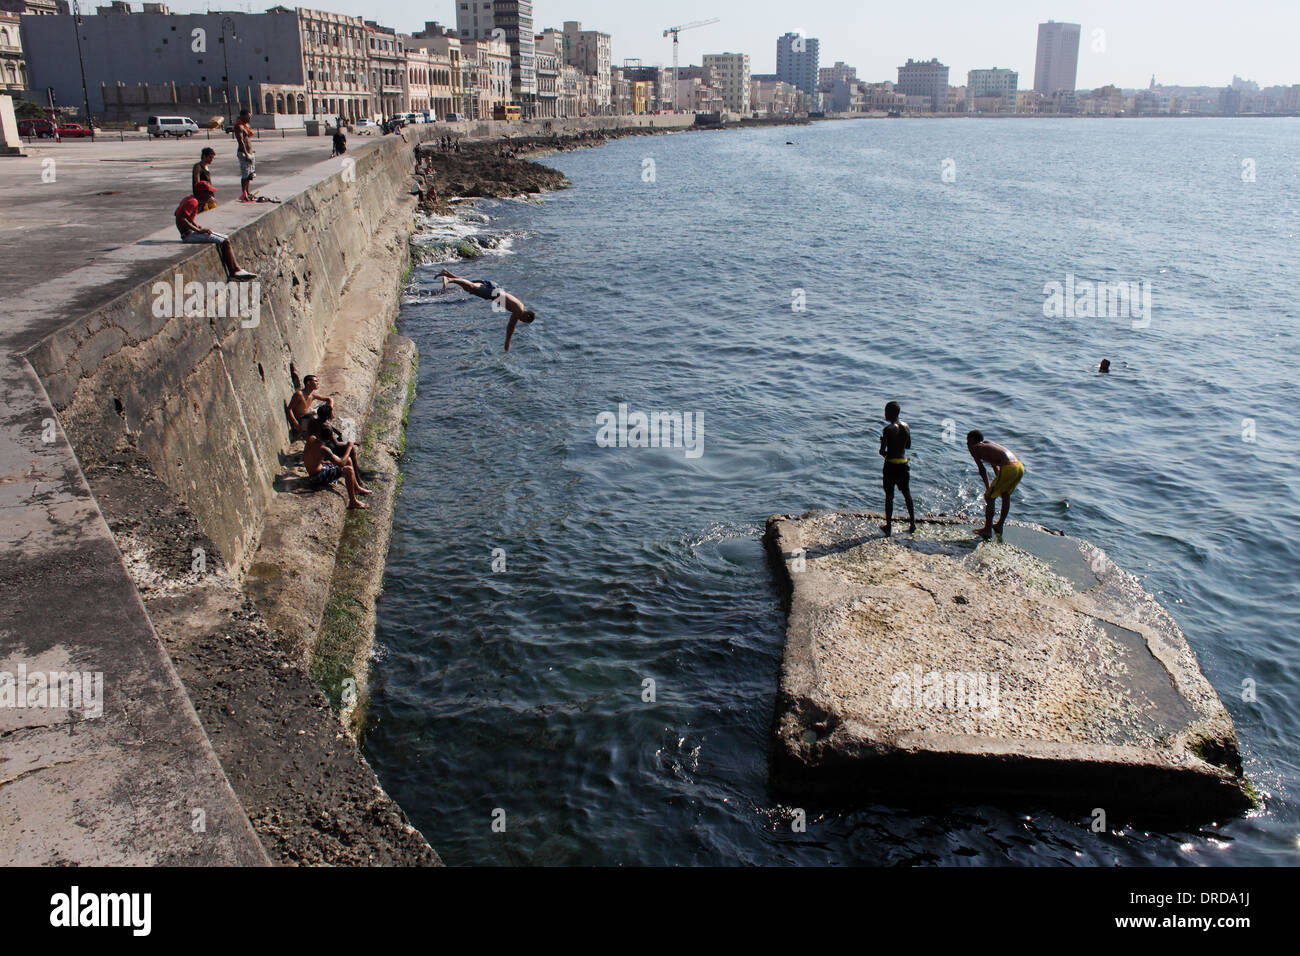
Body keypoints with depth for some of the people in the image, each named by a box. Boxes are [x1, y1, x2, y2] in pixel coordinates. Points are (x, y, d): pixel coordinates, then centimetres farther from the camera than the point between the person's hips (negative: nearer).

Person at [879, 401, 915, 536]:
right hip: (904, 464, 6)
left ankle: (889, 527, 8)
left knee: (889, 496, 4)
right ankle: (912, 524, 26)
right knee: (907, 494, 18)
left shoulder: (888, 429, -17)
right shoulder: (905, 426, 2)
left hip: (891, 464, -6)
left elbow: (882, 451, -17)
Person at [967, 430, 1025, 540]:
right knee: (1006, 495, 28)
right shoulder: (988, 445, 32)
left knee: (989, 497, 7)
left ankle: (987, 530, 13)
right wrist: (997, 484, 38)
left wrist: (988, 488, 9)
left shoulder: (974, 448, 8)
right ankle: (1000, 526, 40)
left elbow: (982, 470, 4)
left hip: (1008, 468, -8)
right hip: (1020, 467, 8)